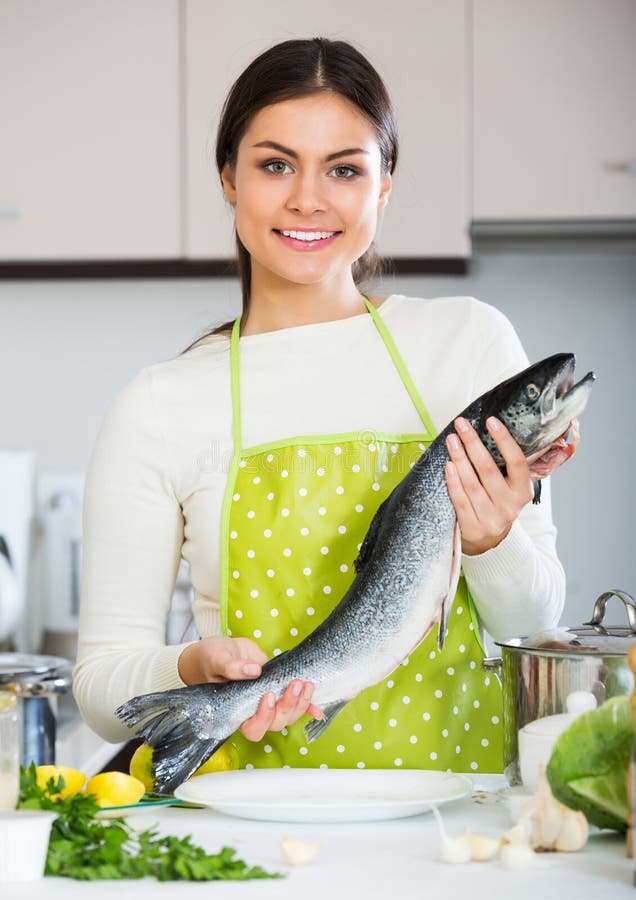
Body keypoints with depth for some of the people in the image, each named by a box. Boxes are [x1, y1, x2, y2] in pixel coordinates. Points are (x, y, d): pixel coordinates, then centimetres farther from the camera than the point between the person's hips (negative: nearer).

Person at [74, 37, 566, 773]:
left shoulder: (469, 340, 7)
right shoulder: (158, 408, 2)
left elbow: (533, 621, 9)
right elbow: (104, 675, 4)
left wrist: (491, 541, -12)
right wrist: (195, 673, -17)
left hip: (448, 792, 1)